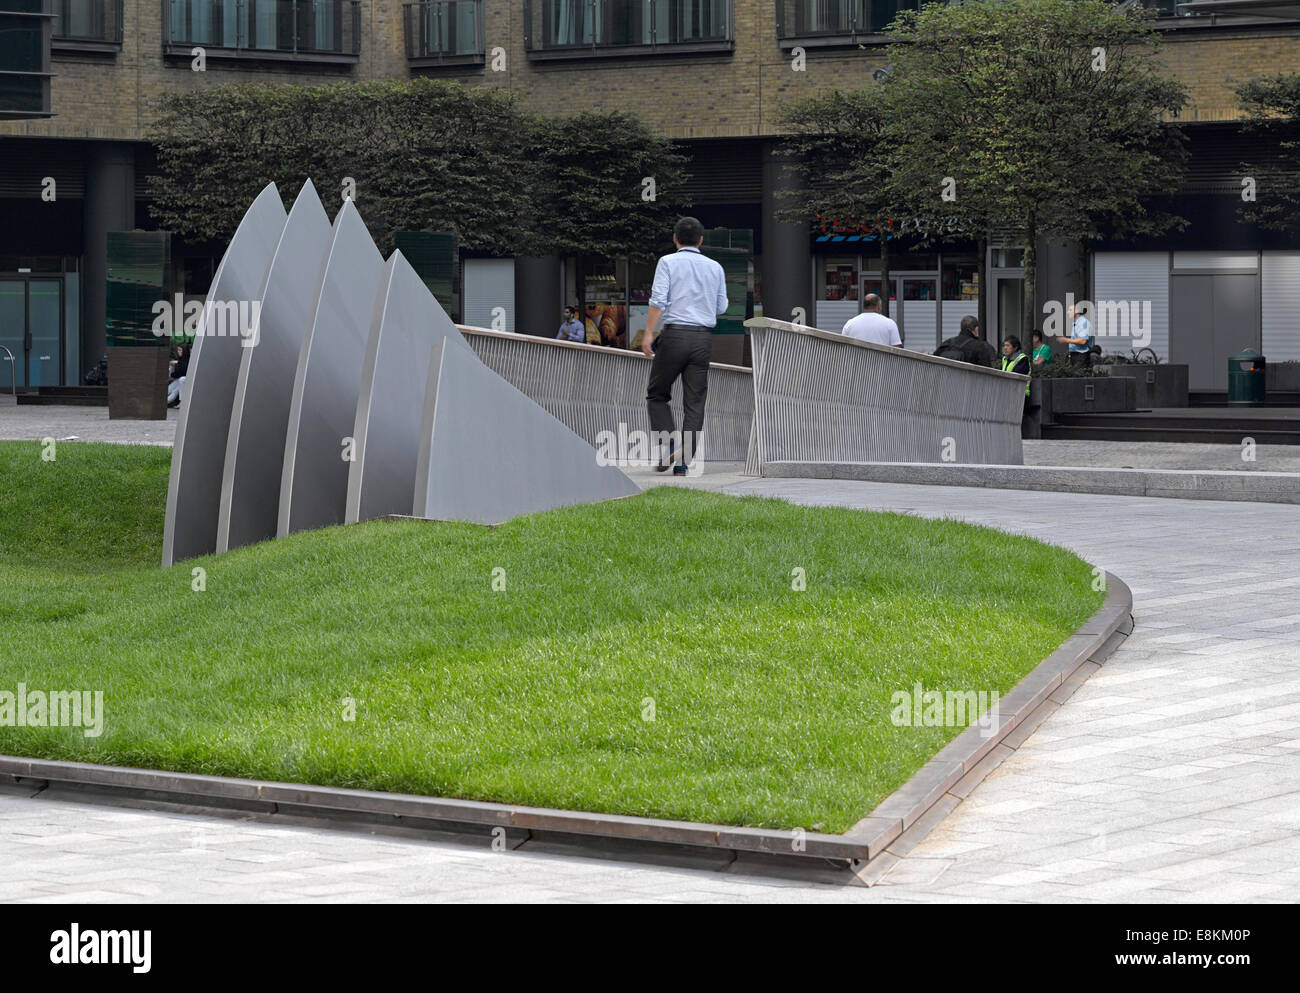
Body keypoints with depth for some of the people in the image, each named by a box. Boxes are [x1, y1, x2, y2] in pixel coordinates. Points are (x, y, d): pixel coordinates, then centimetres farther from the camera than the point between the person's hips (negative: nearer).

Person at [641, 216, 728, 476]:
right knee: (694, 402, 3)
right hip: (704, 338, 3)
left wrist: (648, 333, -11)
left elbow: (658, 299, -10)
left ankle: (667, 446, -5)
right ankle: (683, 460, -4)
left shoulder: (668, 262, 0)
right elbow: (721, 307, 14)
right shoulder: (714, 267, 11)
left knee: (657, 395, 12)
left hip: (675, 334, -3)